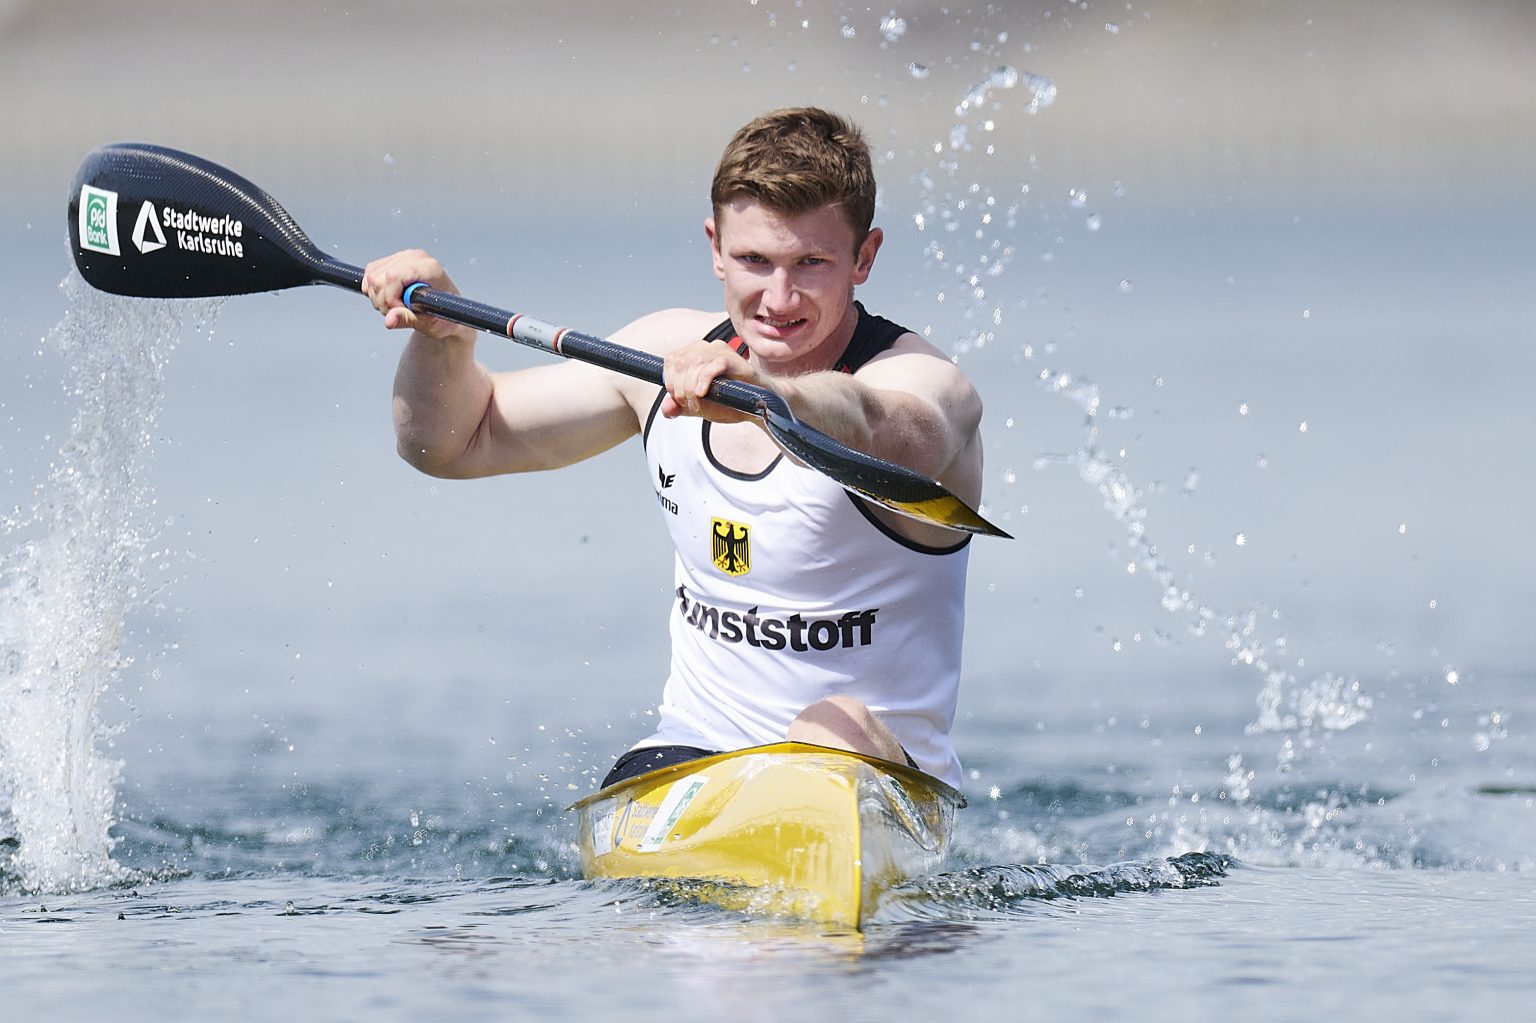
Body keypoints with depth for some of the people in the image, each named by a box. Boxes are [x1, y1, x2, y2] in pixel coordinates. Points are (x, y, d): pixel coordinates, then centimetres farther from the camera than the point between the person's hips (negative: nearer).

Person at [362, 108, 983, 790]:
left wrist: (762, 392, -63)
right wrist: (443, 332, -9)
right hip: (693, 754, 4)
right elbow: (454, 442, 13)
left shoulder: (921, 382, -15)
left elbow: (883, 437, -42)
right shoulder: (673, 352, 4)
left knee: (836, 731, -35)